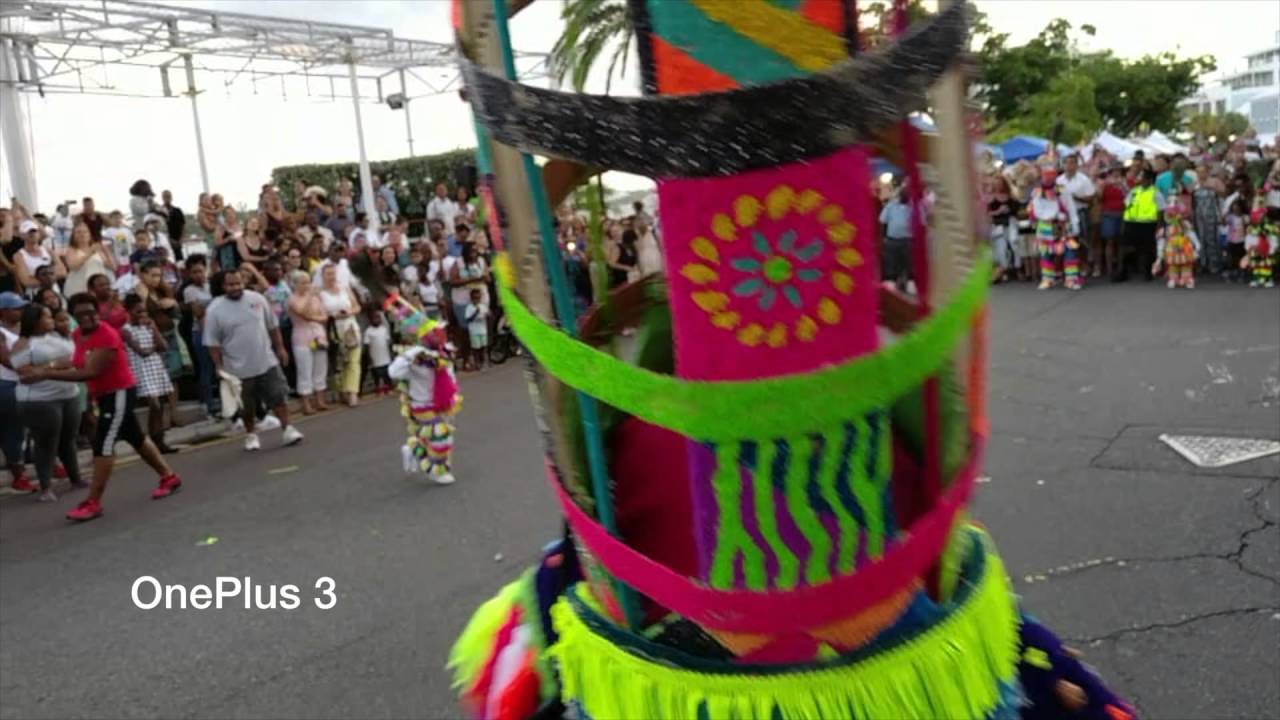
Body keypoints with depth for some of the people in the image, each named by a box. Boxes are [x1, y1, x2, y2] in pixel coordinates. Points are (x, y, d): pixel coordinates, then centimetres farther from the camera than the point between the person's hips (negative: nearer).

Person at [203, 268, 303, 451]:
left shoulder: (257, 299, 0)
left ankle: (287, 429, 10)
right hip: (239, 369, -1)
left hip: (267, 362, 2)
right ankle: (251, 435, 28)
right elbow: (213, 343, -6)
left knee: (279, 396, 0)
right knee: (247, 407, 11)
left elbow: (272, 326, 10)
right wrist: (219, 367, -8)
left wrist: (280, 348, 10)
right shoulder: (214, 310, -9)